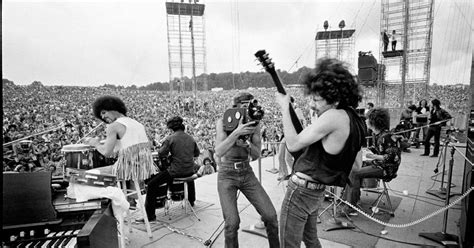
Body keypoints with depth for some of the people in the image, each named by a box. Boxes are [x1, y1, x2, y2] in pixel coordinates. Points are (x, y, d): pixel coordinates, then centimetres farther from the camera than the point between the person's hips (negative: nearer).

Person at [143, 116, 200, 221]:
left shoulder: (170, 138, -9)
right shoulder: (191, 138, 8)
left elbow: (161, 153, -10)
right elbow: (197, 153, 16)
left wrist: (169, 154, 10)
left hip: (175, 172, -6)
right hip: (190, 172, 7)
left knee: (151, 184, 2)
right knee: (190, 177, 42)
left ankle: (150, 215, 0)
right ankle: (191, 201, 54)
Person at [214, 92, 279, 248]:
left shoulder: (254, 124, -2)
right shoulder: (223, 122, -11)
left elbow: (256, 155, -2)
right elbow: (219, 152, -23)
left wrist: (246, 143, -21)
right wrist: (236, 132, -33)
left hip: (247, 173, 3)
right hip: (227, 174, -3)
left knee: (271, 215, -3)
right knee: (232, 223, -14)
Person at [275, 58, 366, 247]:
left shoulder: (334, 116, -25)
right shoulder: (354, 119, 5)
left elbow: (292, 145, -21)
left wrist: (284, 108, -14)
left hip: (301, 190, -9)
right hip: (316, 192, 10)